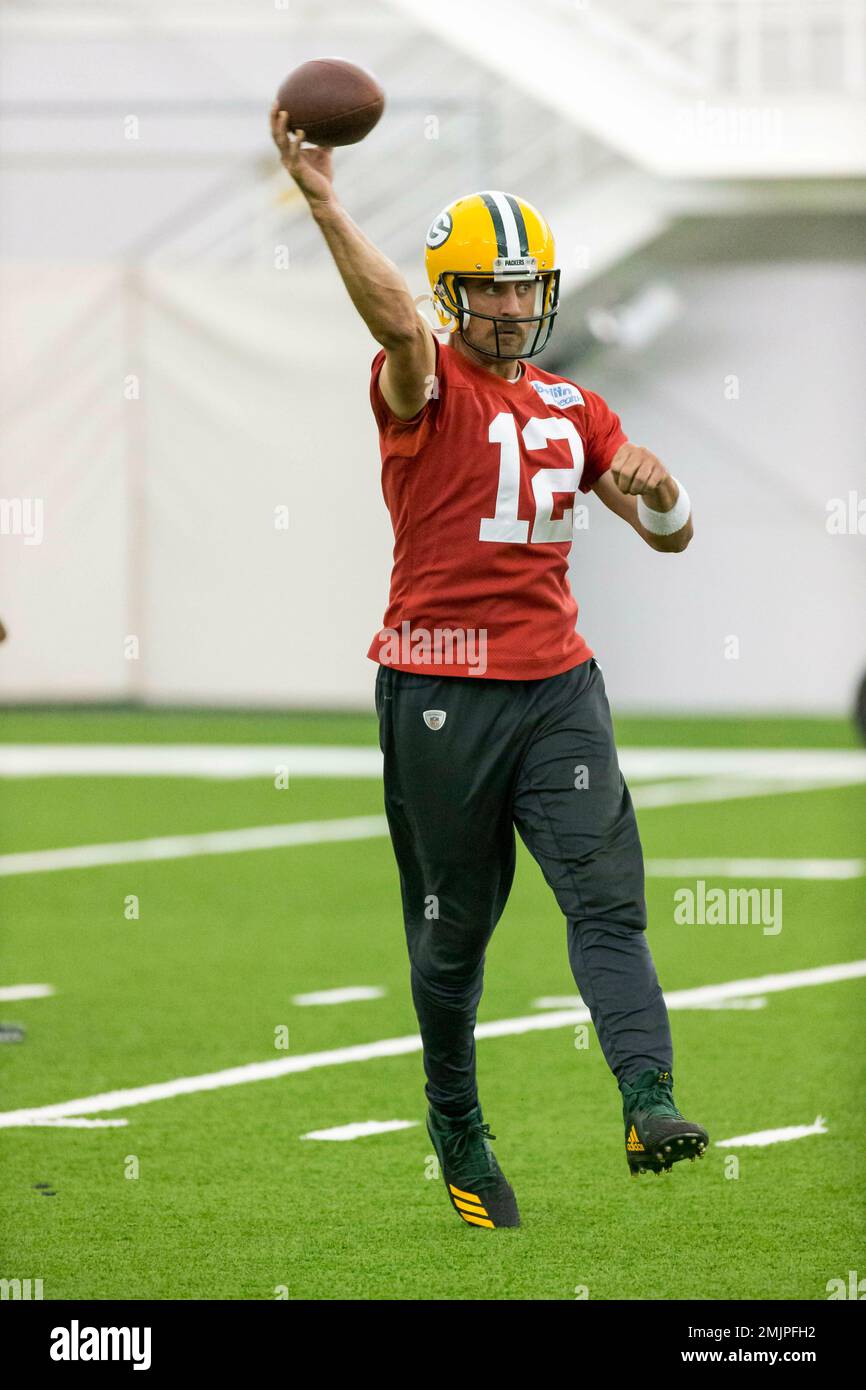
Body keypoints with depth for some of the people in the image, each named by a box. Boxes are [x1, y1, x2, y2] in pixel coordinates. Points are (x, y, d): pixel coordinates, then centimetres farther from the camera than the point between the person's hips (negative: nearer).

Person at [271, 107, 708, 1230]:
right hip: (443, 691, -4)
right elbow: (395, 318, -28)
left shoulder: (572, 409, 14)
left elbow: (670, 536, 17)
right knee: (452, 926, 7)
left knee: (607, 892, -13)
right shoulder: (426, 387, -4)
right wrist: (324, 205, -43)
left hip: (558, 683, 4)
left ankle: (650, 1102, -26)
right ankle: (458, 1130, 23)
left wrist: (653, 487, -7)